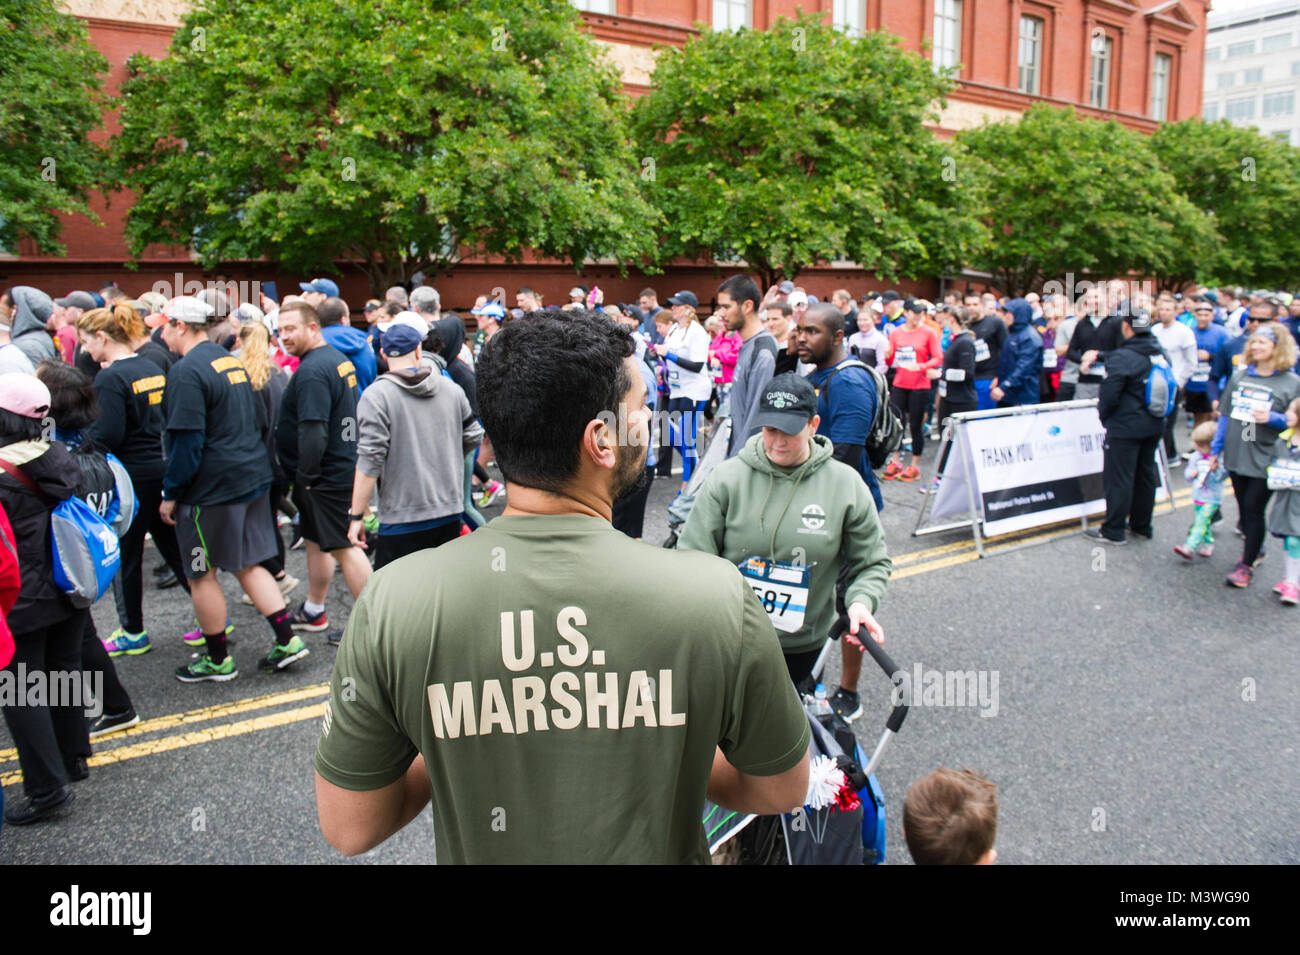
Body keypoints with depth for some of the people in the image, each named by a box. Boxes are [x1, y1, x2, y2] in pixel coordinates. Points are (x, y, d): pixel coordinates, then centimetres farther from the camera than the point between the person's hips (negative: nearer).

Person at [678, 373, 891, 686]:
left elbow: (872, 563, 3)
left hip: (802, 646, 1)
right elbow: (694, 555, -8)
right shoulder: (727, 478, -10)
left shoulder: (847, 486, -7)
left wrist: (861, 602, -16)